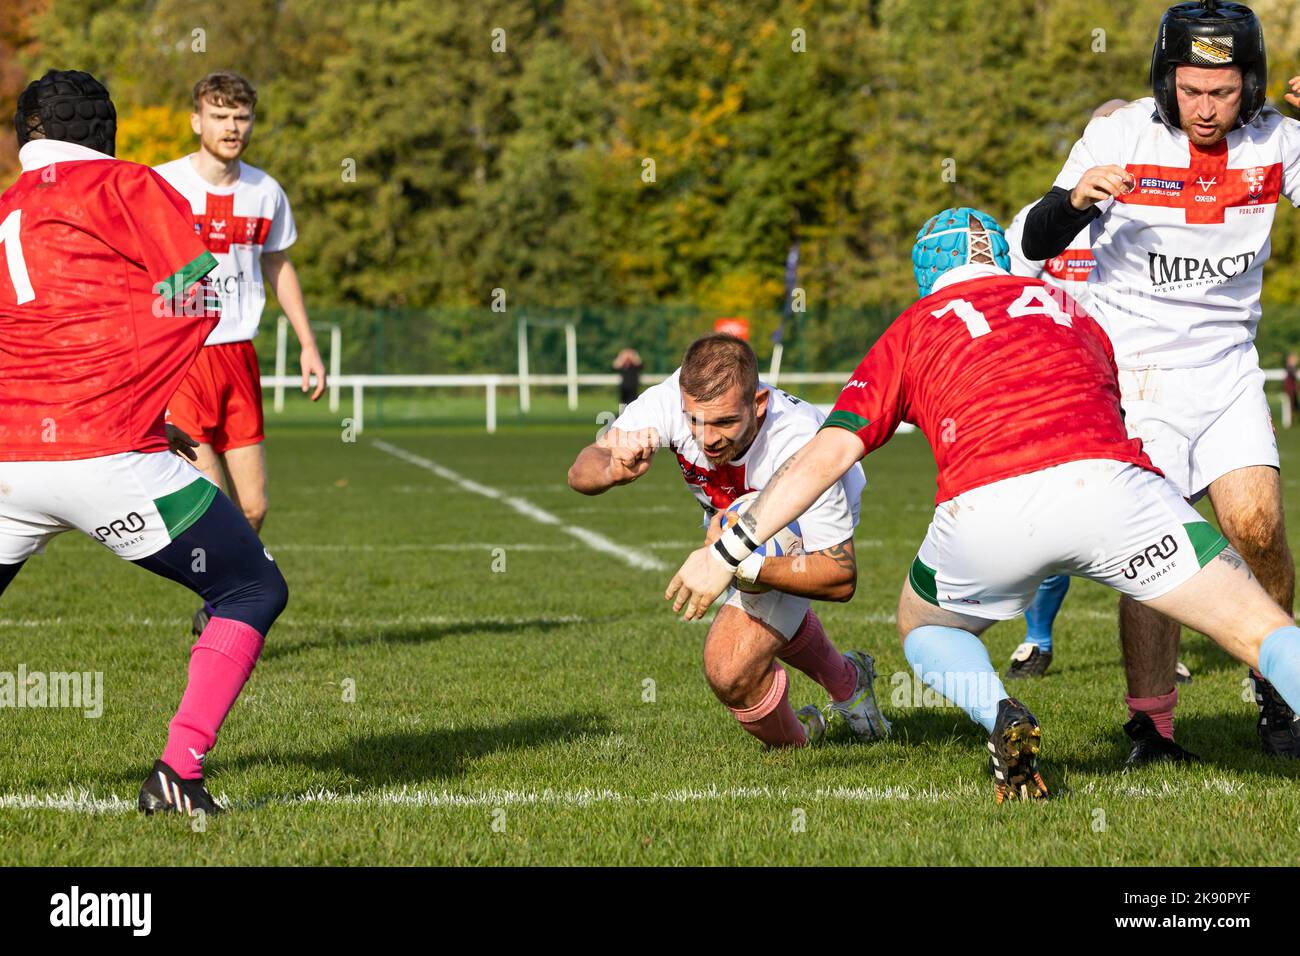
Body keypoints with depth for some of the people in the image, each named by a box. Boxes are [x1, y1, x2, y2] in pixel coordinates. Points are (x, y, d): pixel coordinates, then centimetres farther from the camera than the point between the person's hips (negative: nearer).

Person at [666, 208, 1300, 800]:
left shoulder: (911, 330, 26)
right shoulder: (1072, 313, 32)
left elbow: (827, 455, 15)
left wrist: (729, 550, 17)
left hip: (984, 510, 0)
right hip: (1102, 483, 0)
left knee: (923, 627, 30)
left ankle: (1002, 717, 1)